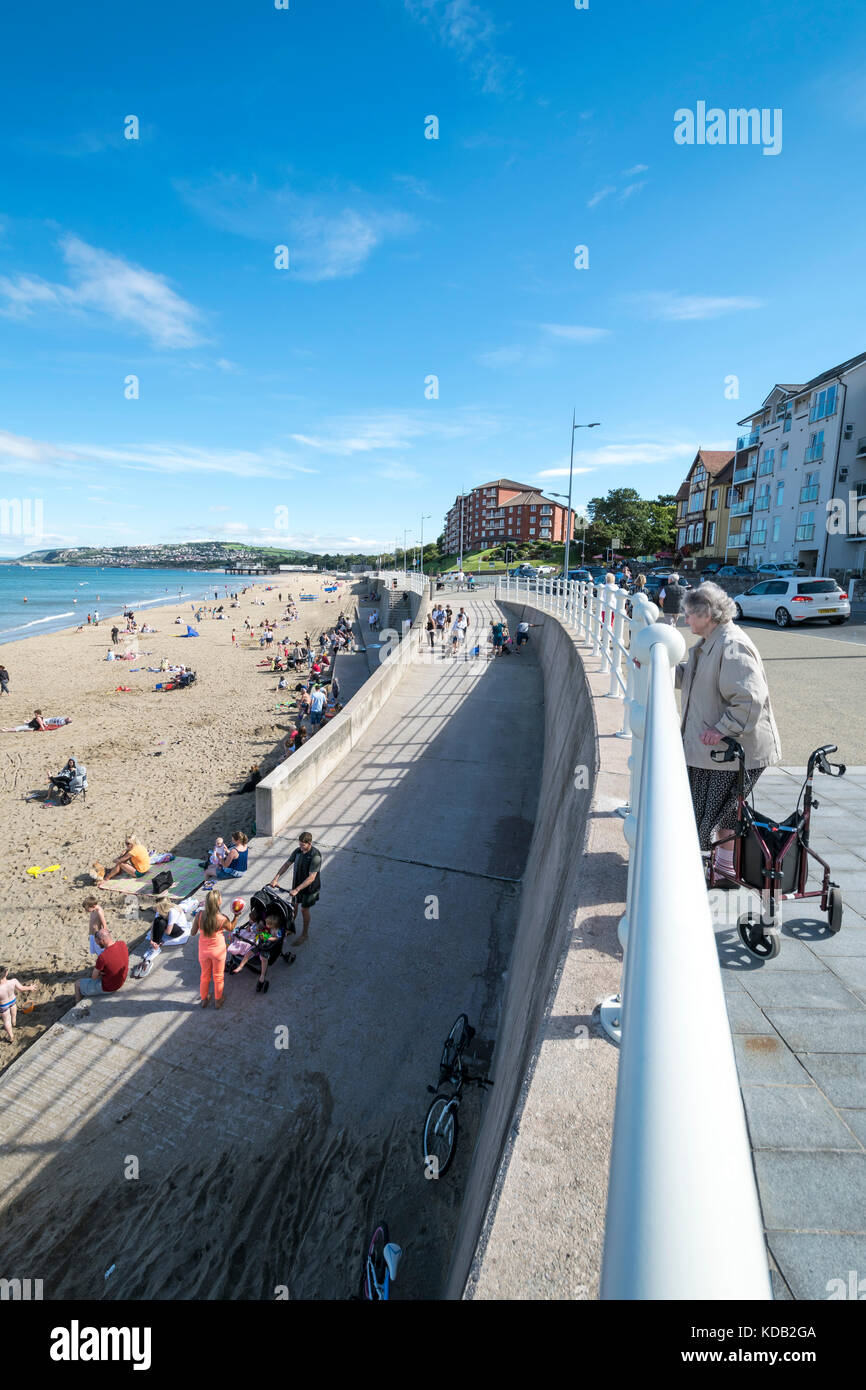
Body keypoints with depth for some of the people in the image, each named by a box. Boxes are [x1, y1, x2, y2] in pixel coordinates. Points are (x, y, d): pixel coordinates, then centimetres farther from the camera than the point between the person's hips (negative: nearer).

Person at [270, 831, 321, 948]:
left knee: (304, 909, 8)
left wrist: (297, 889, -33)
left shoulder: (315, 856, -30)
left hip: (309, 888, -6)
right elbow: (286, 864, -2)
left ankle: (305, 934, 29)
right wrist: (275, 878, -11)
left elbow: (311, 878, -30)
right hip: (297, 884, 6)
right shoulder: (297, 851, -9)